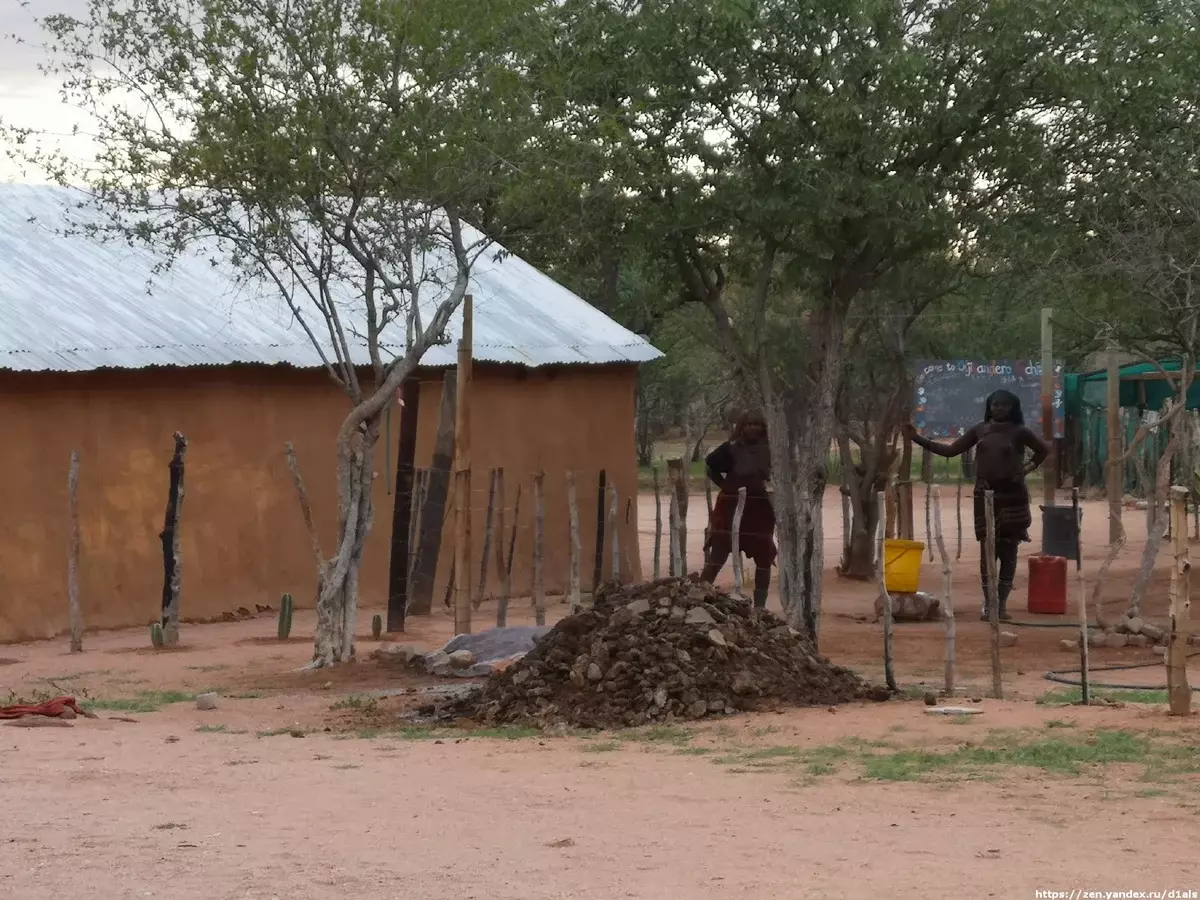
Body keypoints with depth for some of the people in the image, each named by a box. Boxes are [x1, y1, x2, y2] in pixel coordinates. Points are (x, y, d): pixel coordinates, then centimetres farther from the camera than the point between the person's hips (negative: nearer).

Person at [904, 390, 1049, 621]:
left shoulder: (1019, 432, 0)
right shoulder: (979, 430, 7)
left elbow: (1044, 450, 11)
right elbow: (951, 450, 8)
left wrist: (1027, 469, 0)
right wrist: (917, 439, 3)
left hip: (1012, 496, -2)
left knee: (1008, 551, 0)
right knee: (987, 550, 1)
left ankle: (1002, 603, 5)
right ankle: (988, 603, 7)